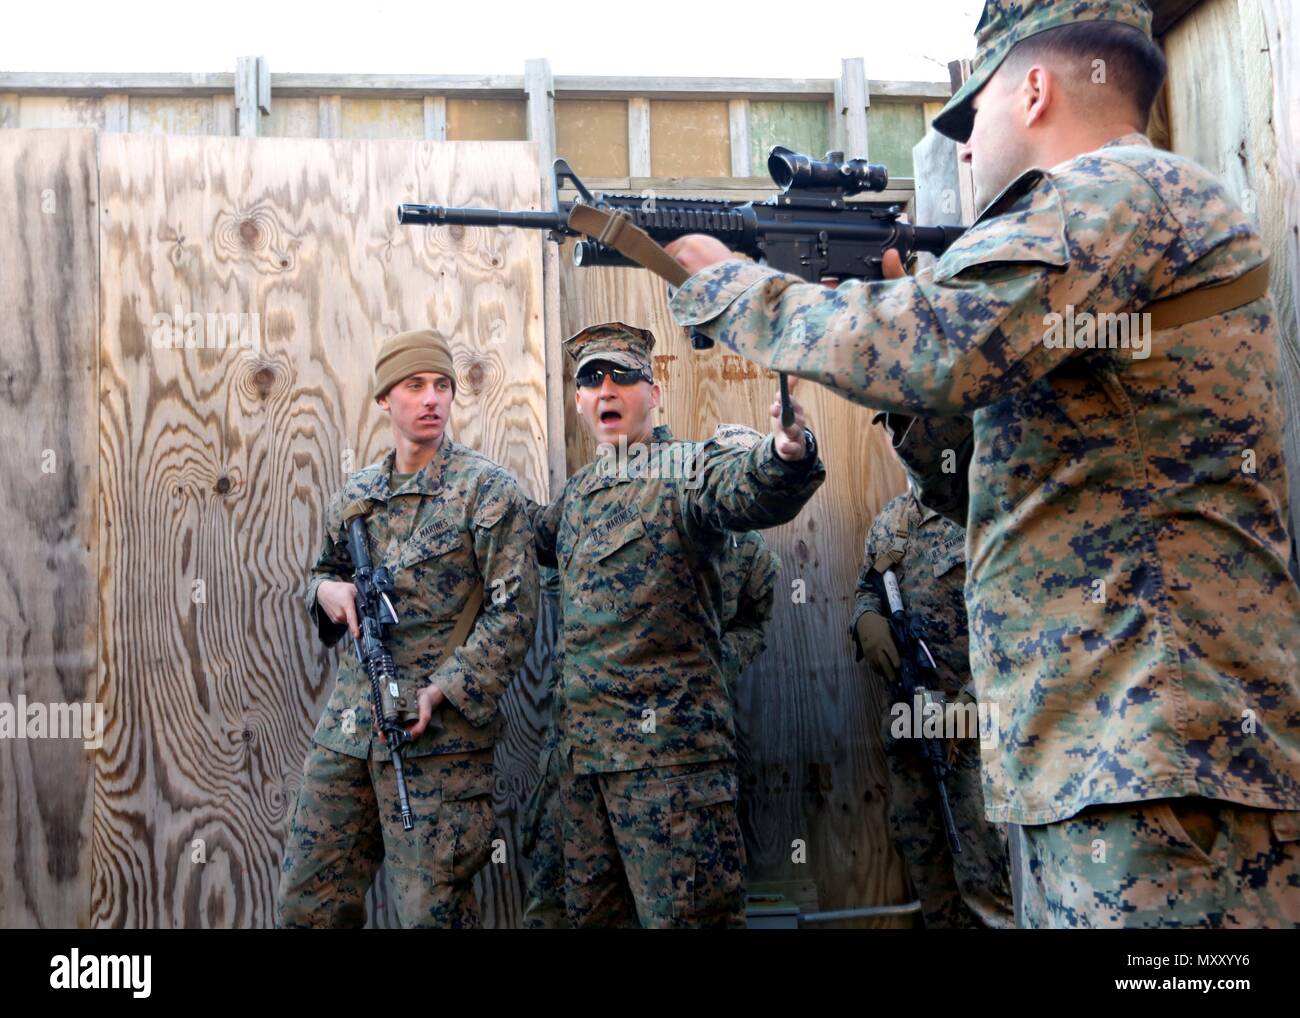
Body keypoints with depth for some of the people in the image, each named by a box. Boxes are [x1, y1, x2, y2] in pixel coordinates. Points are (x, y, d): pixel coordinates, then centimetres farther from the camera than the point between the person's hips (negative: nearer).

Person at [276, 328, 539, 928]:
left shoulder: (488, 491, -5)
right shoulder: (355, 495, 12)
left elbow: (513, 613, -10)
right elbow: (322, 574, 25)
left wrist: (438, 692, -19)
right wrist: (328, 590, 0)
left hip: (439, 736, -5)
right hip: (347, 728, 6)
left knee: (432, 912, 4)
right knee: (304, 906, 12)